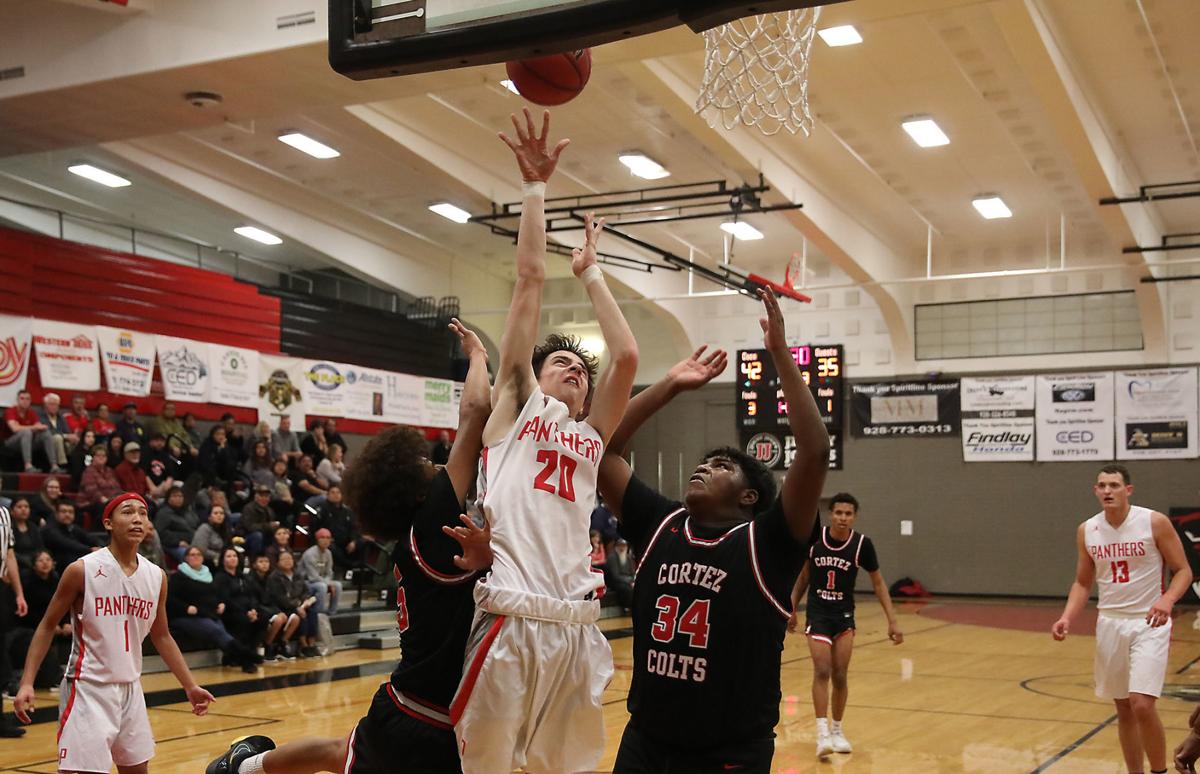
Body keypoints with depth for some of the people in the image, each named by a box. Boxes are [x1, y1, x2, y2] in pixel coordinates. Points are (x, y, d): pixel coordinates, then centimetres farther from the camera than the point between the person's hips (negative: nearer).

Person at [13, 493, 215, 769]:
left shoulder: (156, 577, 4)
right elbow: (47, 626, -3)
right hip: (89, 688, -6)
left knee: (138, 768, 13)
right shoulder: (82, 570, -11)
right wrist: (27, 682, -12)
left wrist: (190, 686, 13)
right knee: (81, 767, -13)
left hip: (131, 688, 6)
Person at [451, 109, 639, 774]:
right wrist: (534, 186, 11)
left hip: (576, 625, 5)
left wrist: (589, 273, 20)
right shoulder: (515, 406, 11)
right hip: (509, 618, -5)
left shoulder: (592, 434, 21)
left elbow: (627, 357, 8)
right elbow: (530, 277, 8)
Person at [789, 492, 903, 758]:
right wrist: (792, 609, 11)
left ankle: (837, 731, 21)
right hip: (817, 614, -1)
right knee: (822, 671, -14)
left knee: (839, 676, 3)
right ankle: (822, 733, -15)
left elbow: (878, 582, -1)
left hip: (844, 616, 1)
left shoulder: (862, 544, -11)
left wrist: (892, 621, -5)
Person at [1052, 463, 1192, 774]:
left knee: (1143, 705, -15)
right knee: (1123, 708, 11)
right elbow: (1083, 582, 11)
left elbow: (1183, 570, -6)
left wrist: (1167, 600, -25)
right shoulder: (1086, 531, 1)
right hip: (1110, 623, 5)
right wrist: (1067, 618, -4)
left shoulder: (1155, 522, -11)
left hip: (1149, 623, -4)